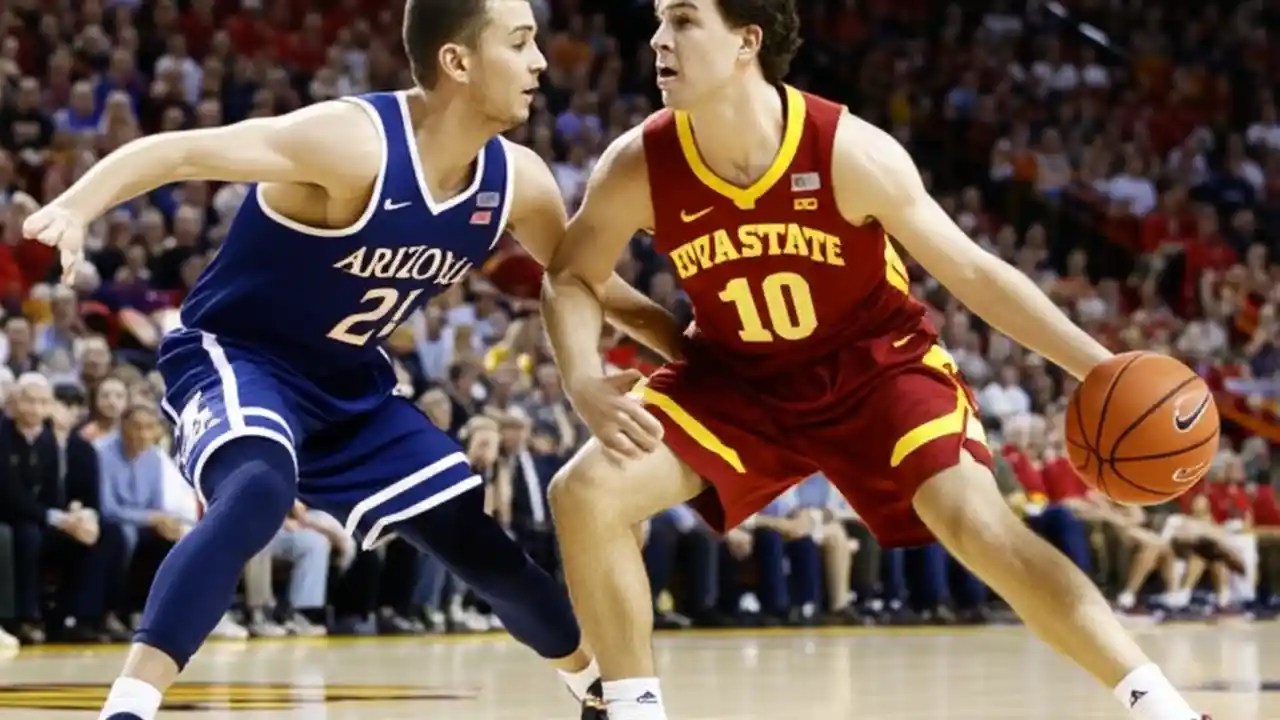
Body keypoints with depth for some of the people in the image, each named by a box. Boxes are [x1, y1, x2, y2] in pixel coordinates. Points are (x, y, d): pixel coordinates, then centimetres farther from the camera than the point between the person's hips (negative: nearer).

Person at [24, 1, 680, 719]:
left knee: (487, 550, 12)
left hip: (350, 385, 7)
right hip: (236, 357, -7)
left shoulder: (516, 181, -8)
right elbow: (173, 150, -35)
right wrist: (75, 207, -53)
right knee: (257, 493, -39)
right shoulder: (353, 141, -29)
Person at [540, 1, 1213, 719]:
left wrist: (1100, 367, -22)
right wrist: (584, 383, -23)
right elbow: (572, 277, -2)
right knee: (586, 493, -15)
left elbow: (971, 269, -16)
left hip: (876, 362, -3)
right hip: (738, 376, 3)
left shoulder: (850, 151, -26)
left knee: (977, 521, -22)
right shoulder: (638, 166, -20)